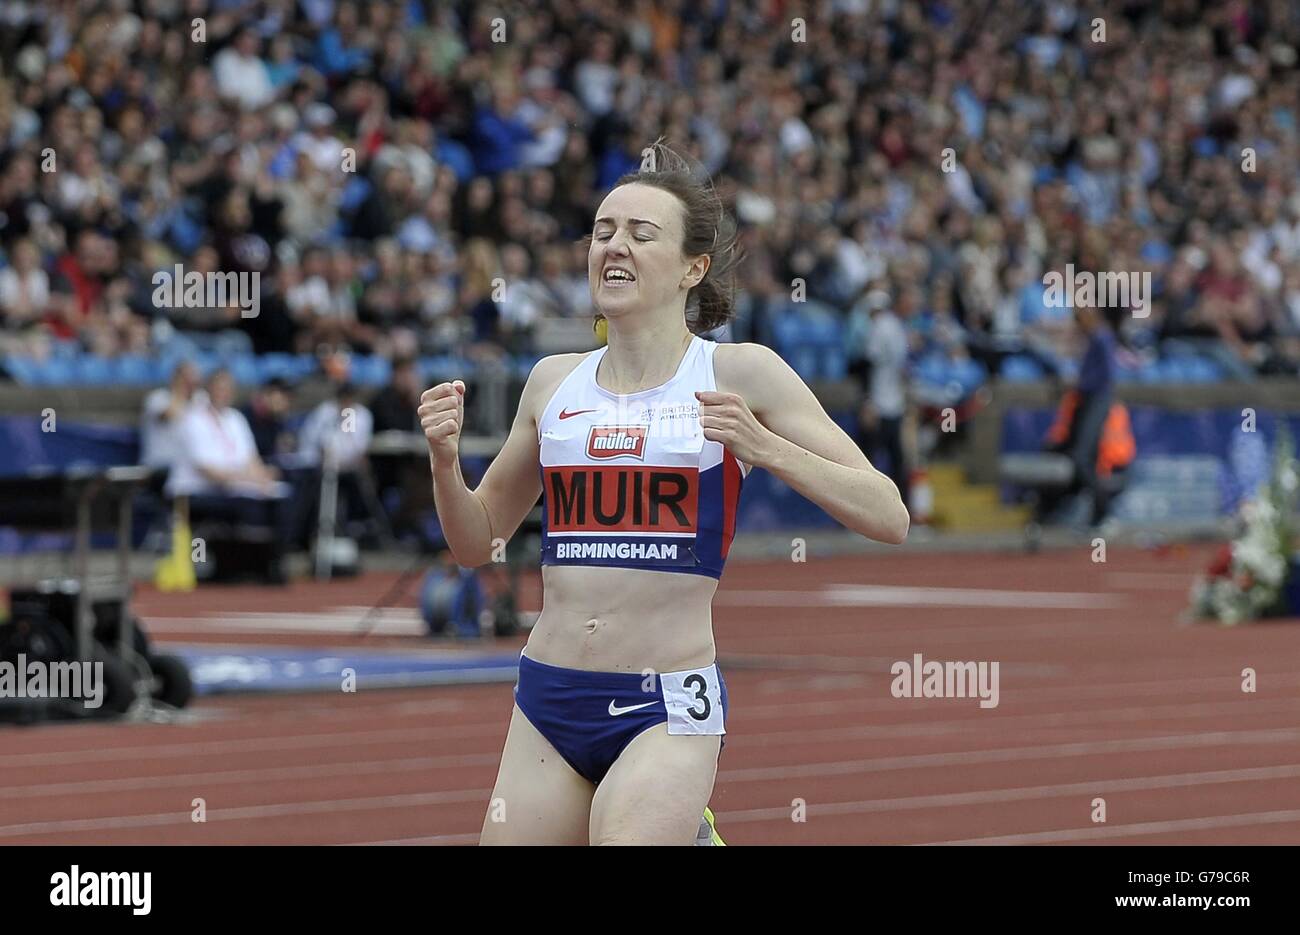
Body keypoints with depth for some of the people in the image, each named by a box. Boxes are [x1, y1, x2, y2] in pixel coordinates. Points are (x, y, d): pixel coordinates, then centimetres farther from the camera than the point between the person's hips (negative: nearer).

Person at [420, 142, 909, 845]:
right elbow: (477, 542, 20)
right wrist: (445, 461, 1)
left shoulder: (741, 375, -1)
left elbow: (889, 518, -4)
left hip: (667, 708, -5)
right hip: (547, 702, 5)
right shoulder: (554, 382, 10)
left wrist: (765, 449, -17)